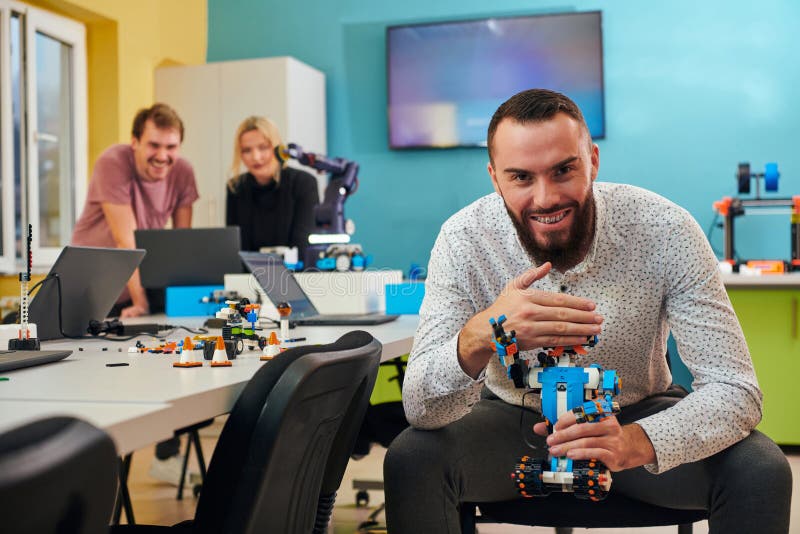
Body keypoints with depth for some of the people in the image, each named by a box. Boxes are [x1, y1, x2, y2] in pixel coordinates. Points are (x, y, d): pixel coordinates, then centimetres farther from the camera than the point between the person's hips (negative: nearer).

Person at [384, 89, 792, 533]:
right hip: (513, 420, 1)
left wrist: (638, 442, -46)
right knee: (410, 462, -26)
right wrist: (477, 339, -49)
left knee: (761, 473, -25)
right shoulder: (464, 239, -21)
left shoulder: (665, 231, -23)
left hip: (637, 416, 0)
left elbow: (735, 390, -24)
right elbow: (420, 408, -25)